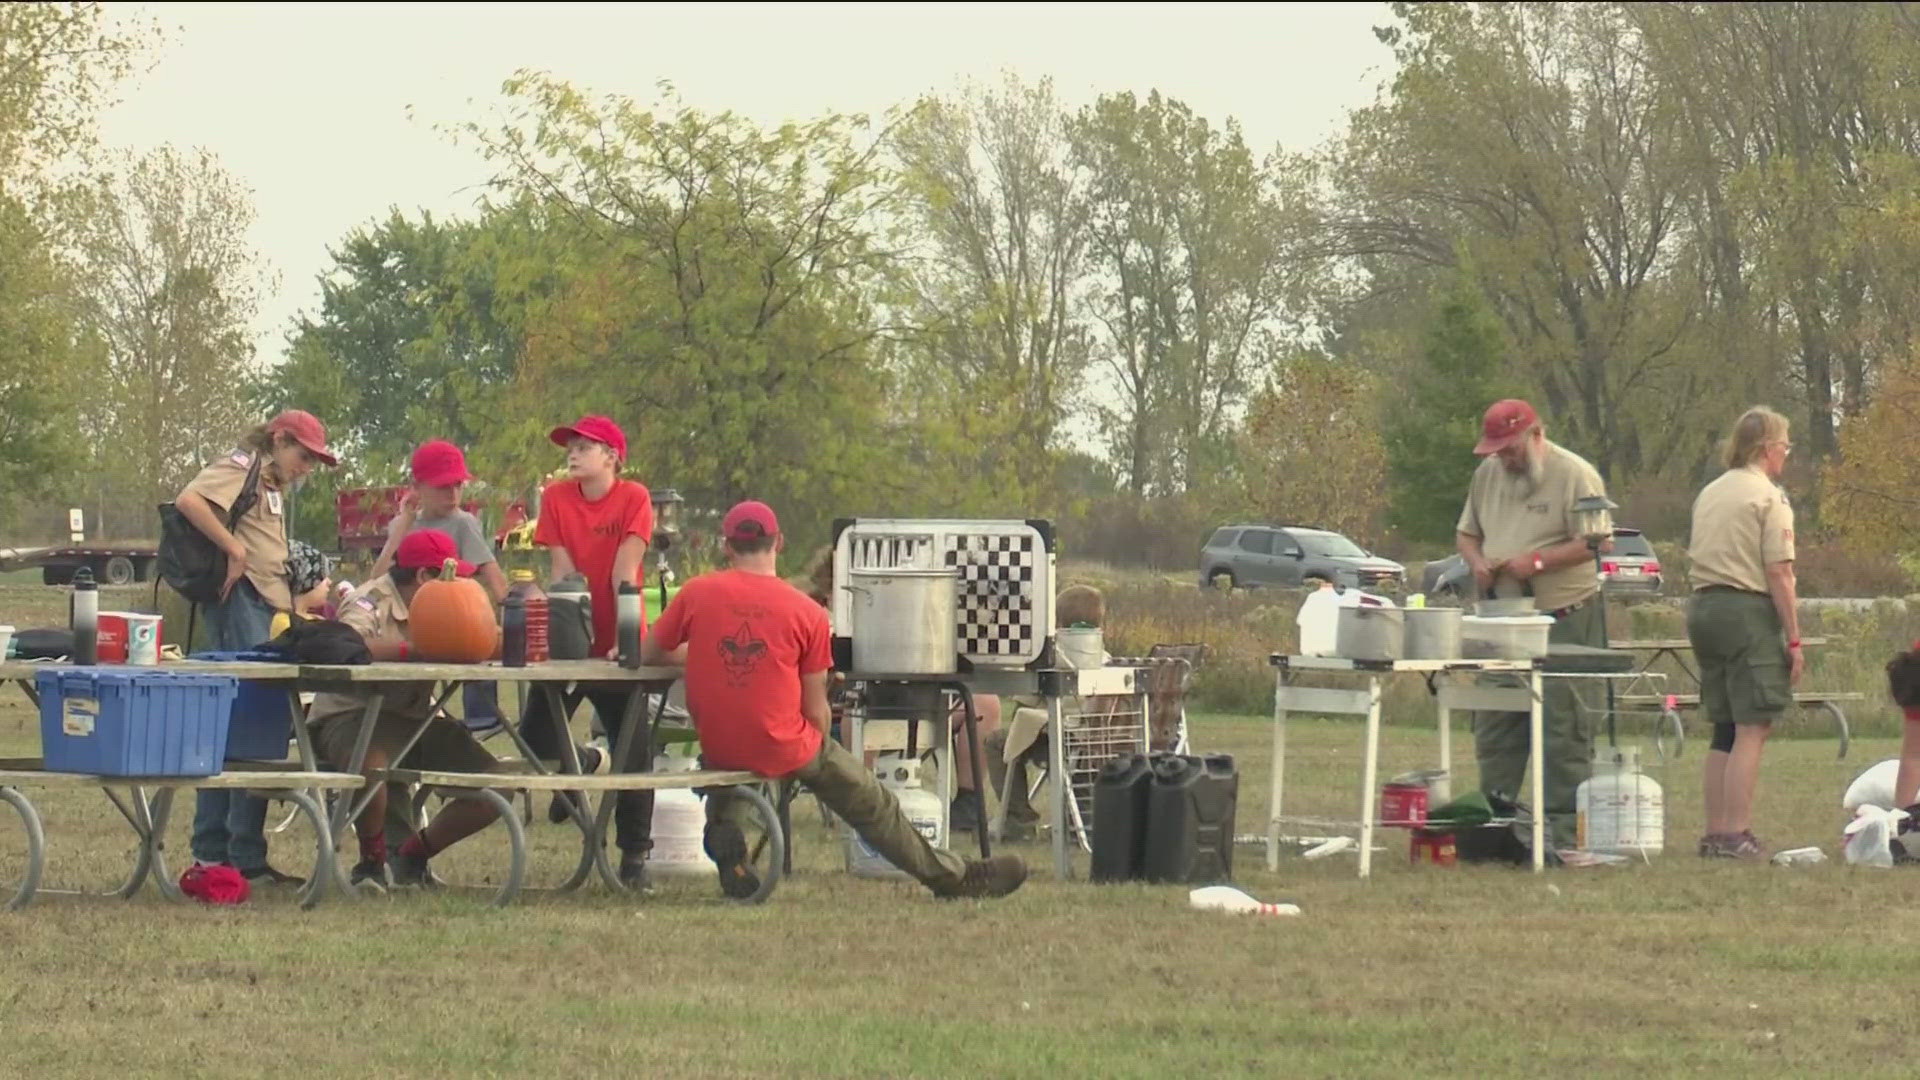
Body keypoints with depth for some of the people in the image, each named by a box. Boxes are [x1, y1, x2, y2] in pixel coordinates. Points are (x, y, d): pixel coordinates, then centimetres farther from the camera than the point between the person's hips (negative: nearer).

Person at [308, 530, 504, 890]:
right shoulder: (372, 601, -14)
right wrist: (414, 647, -35)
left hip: (414, 720, 8)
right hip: (351, 715, -8)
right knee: (373, 765, -42)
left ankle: (412, 858, 12)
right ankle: (371, 861, -14)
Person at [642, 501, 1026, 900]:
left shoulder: (695, 594, -4)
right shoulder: (808, 612, -7)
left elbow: (648, 654, 9)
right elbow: (816, 711, -3)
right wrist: (817, 752, 16)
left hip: (716, 747, 2)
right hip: (785, 748, -2)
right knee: (872, 804, 16)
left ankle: (723, 832, 13)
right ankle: (953, 877, 27)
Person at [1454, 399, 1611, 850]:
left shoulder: (1575, 475, -8)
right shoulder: (1488, 475, 13)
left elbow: (1597, 541, -13)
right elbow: (1466, 533, 22)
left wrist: (1537, 562, -18)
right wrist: (1477, 562, 0)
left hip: (1564, 621, -7)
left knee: (1562, 732, -6)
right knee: (1494, 729, 9)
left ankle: (1563, 828, -3)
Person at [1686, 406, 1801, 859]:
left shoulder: (1709, 494, 15)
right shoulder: (1769, 498, -8)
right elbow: (1779, 573, -13)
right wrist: (1794, 639, -10)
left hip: (1703, 606, 8)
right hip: (1749, 611, -8)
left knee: (1724, 729, 14)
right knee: (1752, 730, -6)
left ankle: (1715, 833, 15)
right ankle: (1736, 835, -11)